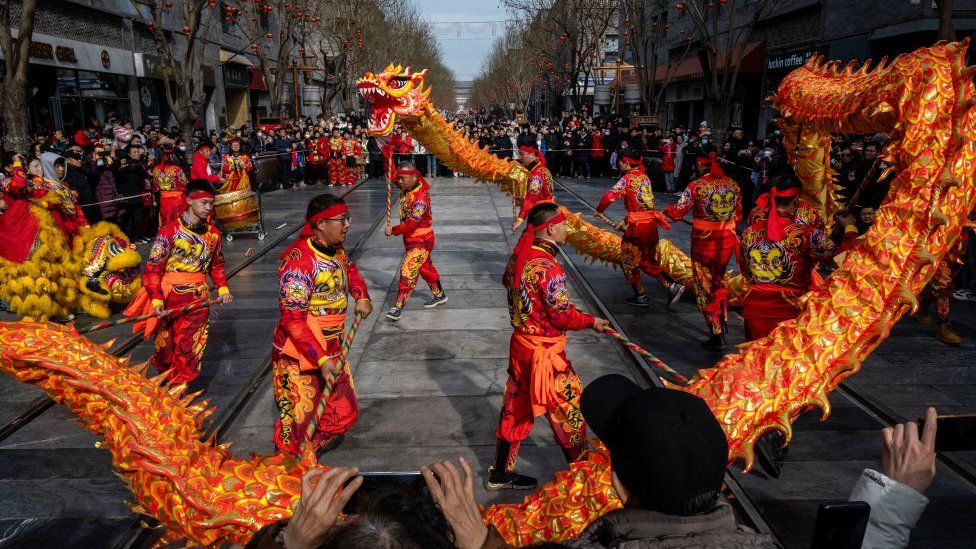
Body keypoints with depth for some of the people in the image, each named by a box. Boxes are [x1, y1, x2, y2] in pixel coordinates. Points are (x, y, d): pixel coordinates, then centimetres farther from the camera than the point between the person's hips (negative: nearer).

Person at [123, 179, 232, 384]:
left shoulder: (213, 233, 3)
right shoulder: (170, 231, -11)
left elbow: (217, 264, 17)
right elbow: (153, 267, -10)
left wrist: (222, 288, 4)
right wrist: (156, 298, -18)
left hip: (199, 297, 3)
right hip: (171, 295, -3)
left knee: (190, 346, 2)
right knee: (166, 344, 11)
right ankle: (163, 380, 35)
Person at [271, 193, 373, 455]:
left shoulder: (336, 249, 3)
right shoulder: (299, 262, -25)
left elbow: (349, 269, 27)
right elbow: (293, 320, -26)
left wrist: (362, 297, 10)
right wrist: (322, 359, -28)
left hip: (332, 350, 9)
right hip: (300, 357, -8)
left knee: (343, 413, 17)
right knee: (298, 421, -1)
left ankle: (320, 443, 43)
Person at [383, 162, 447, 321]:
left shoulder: (420, 197, -27)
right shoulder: (407, 187, -2)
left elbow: (412, 223, -32)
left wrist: (393, 230, -23)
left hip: (422, 240, -9)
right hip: (411, 239, 9)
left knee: (408, 270, -15)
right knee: (425, 267, 22)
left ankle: (398, 307, -14)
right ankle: (439, 295, 40)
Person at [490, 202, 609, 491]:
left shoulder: (519, 255, 1)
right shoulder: (547, 266, -26)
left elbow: (507, 281, 22)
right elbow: (564, 317, -21)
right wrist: (592, 322, -5)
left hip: (521, 344, 9)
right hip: (544, 353, -9)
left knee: (516, 408, 19)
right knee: (569, 411, 9)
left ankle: (500, 474, 33)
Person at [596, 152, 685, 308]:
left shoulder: (628, 178, -11)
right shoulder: (644, 177, 12)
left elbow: (610, 196, -21)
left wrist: (599, 210, -5)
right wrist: (627, 219, 25)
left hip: (637, 225, -7)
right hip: (651, 222, 7)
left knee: (630, 260, 11)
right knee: (647, 260, 19)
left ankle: (640, 296, 16)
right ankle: (672, 286, 8)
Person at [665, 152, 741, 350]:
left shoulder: (696, 186, -14)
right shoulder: (733, 185, 0)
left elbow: (677, 212, -10)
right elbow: (738, 215, 9)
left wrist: (666, 210, 11)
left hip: (704, 243, -5)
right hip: (727, 241, 5)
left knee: (705, 288, 7)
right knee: (719, 283, 25)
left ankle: (716, 337, 8)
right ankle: (722, 326, 34)